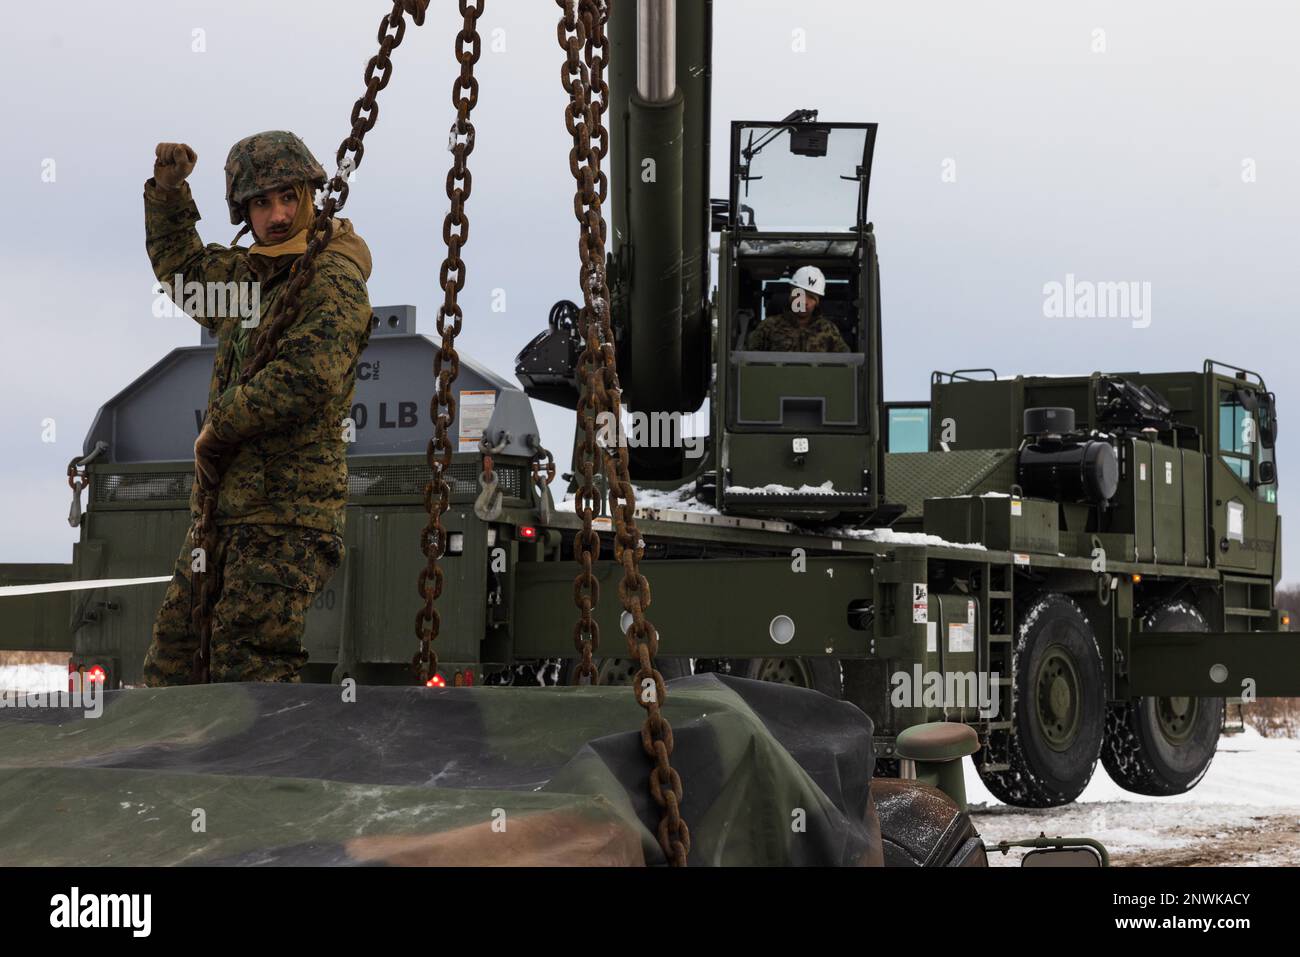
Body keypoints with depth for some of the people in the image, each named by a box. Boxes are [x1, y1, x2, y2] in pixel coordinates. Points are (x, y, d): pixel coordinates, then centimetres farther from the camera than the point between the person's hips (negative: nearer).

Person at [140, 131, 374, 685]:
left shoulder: (335, 283, -10)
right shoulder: (245, 274, 17)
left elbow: (304, 382, -24)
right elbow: (179, 264, 39)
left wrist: (216, 430, -12)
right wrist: (169, 189, 24)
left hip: (286, 516, -9)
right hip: (222, 509, 9)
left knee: (249, 666, -15)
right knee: (171, 662, 12)